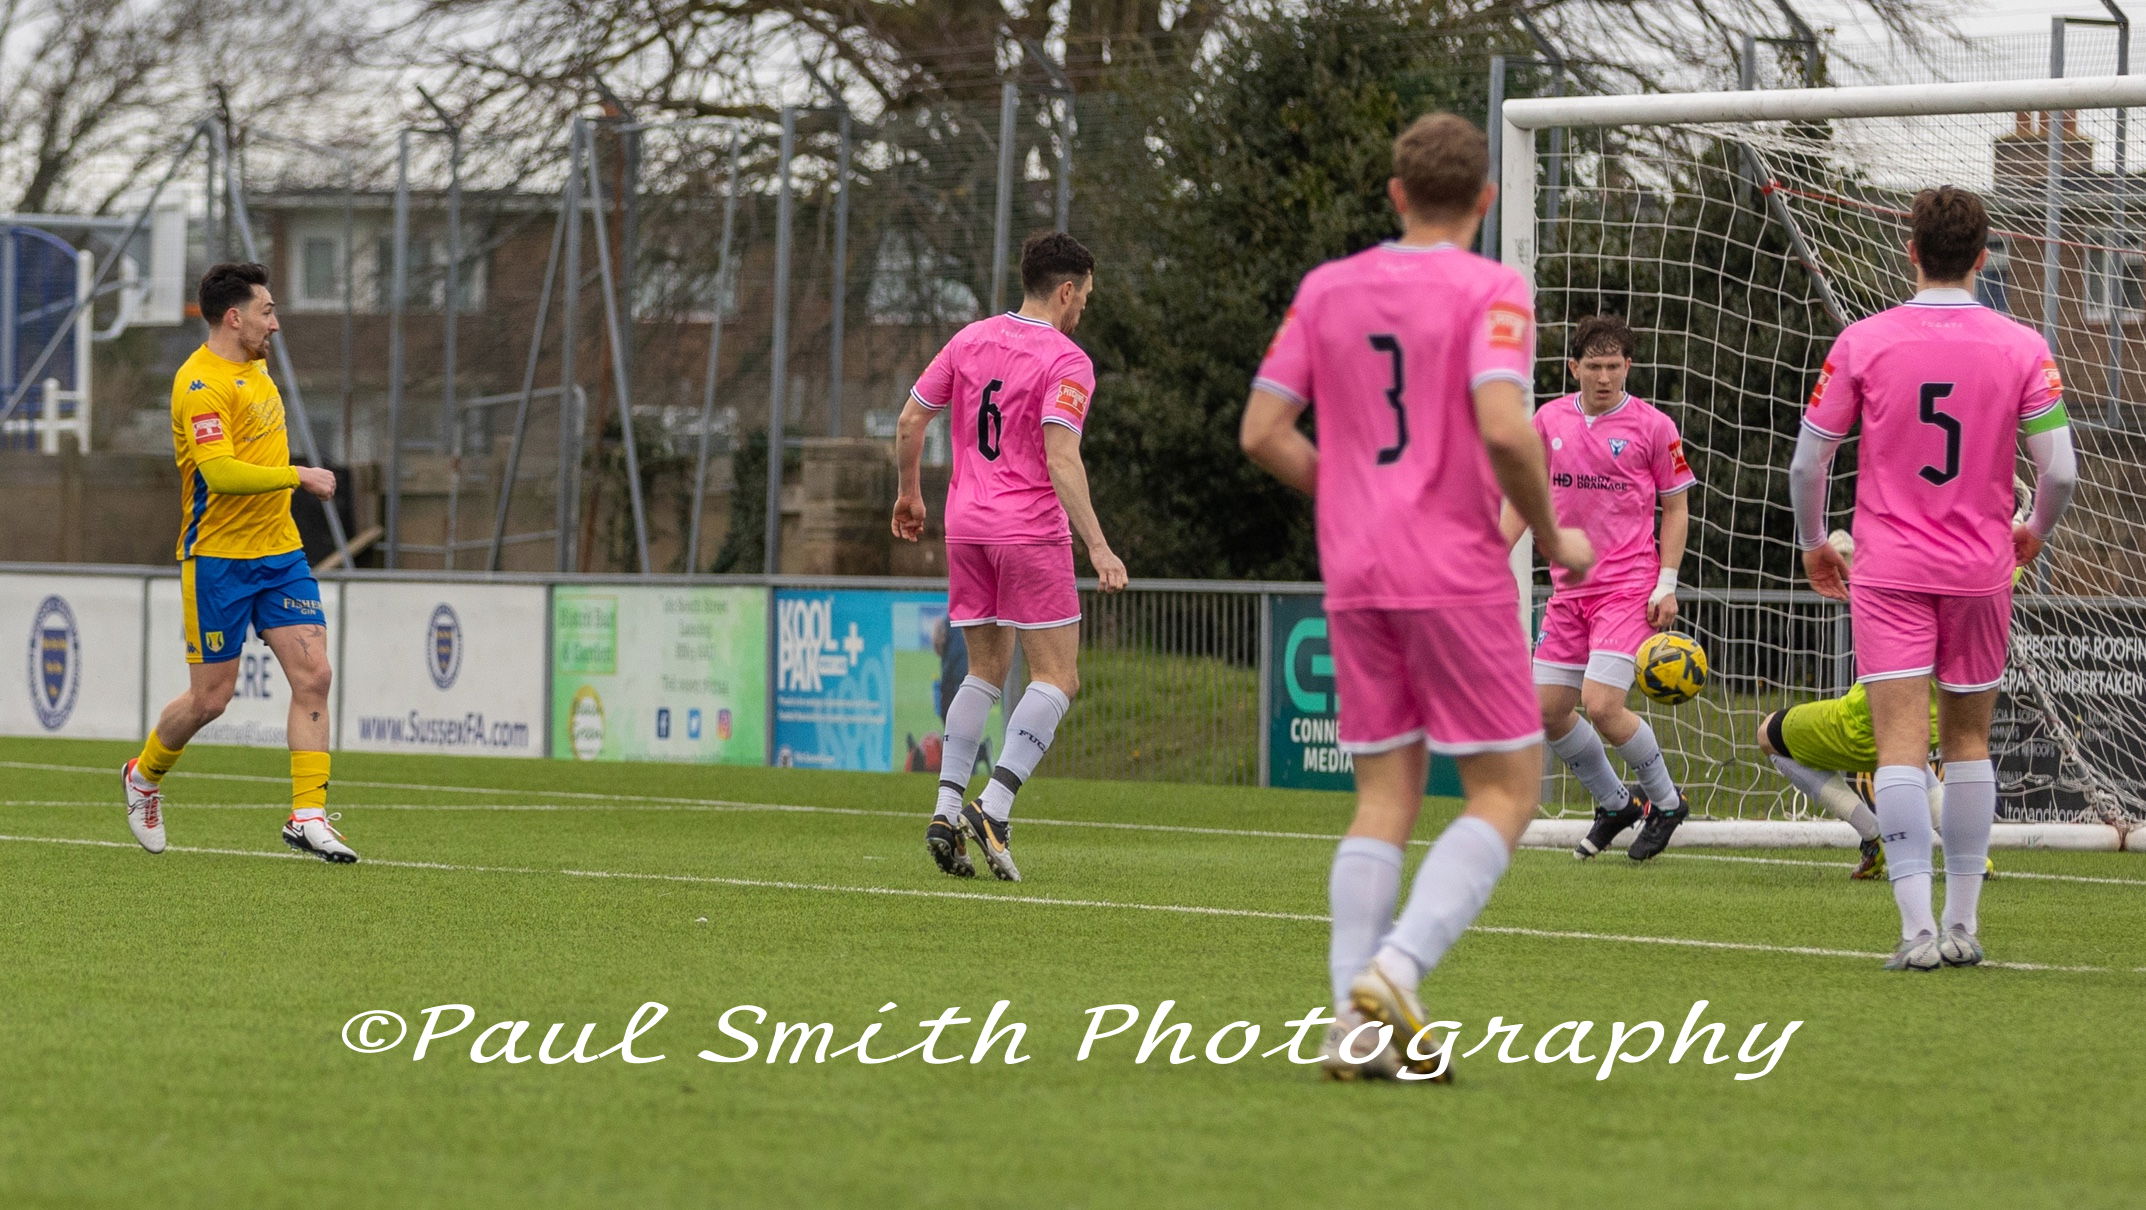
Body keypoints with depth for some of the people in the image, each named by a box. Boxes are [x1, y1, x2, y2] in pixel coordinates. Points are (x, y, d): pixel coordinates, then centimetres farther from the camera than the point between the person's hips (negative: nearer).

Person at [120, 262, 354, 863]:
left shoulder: (254, 370, 13)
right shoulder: (201, 382, -17)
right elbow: (220, 471, -27)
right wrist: (297, 476, -23)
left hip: (279, 553, 8)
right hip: (217, 561, -8)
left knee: (312, 675, -6)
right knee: (211, 696, 1)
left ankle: (307, 816, -5)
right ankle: (144, 777, 29)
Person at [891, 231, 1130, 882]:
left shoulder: (970, 339, 9)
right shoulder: (1067, 362, -10)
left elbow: (909, 421, 11)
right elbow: (1062, 460, -20)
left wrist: (910, 494, 26)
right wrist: (1097, 546, -21)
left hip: (966, 526, 6)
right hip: (1032, 530, -6)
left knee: (985, 671, 15)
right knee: (1057, 677, -1)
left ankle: (946, 810, 3)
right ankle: (993, 805, -17)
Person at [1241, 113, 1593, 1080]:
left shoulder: (1327, 289, 9)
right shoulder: (1490, 292, -7)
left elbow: (1263, 434, 7)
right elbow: (1505, 430, -21)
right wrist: (1552, 538, -6)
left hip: (1354, 580, 5)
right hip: (1457, 577, -5)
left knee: (1385, 796, 9)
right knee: (1507, 788, 3)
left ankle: (1352, 1023, -1)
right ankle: (1397, 967, -17)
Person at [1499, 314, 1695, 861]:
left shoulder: (1653, 426, -5)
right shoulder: (1550, 419, 6)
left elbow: (1676, 507, 1)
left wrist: (1667, 585, -7)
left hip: (1629, 586, -5)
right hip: (1569, 586, 5)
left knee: (1601, 705, -17)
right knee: (1547, 709, 3)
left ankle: (1666, 800, 7)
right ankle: (1615, 803, 25)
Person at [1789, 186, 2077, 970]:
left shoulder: (1863, 343, -5)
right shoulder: (2022, 348, -3)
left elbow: (1806, 465, -2)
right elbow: (2060, 471, -6)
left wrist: (1813, 544, 17)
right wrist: (2034, 532, 16)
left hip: (1888, 572, -2)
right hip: (1981, 570, 2)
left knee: (1900, 745, -7)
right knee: (1968, 740, 15)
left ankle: (1918, 927, -18)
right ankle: (1963, 925, 17)